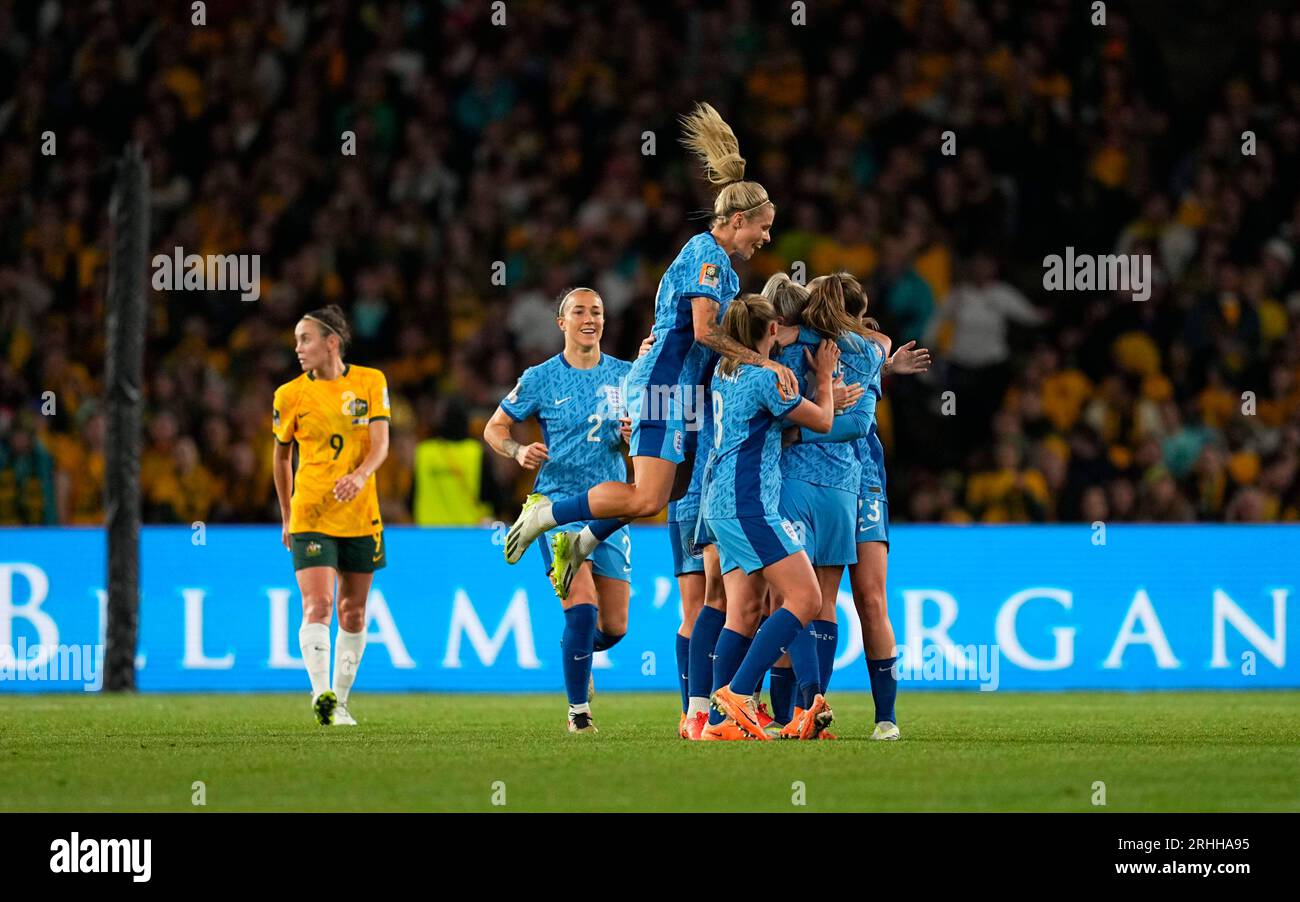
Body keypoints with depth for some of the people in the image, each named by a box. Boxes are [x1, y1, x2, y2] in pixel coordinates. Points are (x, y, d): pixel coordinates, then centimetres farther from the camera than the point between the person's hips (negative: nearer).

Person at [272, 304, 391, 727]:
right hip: (310, 516, -2)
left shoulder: (371, 383, 1)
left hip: (360, 516, 2)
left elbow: (381, 443, -6)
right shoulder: (290, 395, 0)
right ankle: (321, 695, -26)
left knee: (353, 613, 8)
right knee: (317, 606, -18)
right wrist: (287, 516, 16)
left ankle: (340, 700, 19)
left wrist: (360, 475, -27)